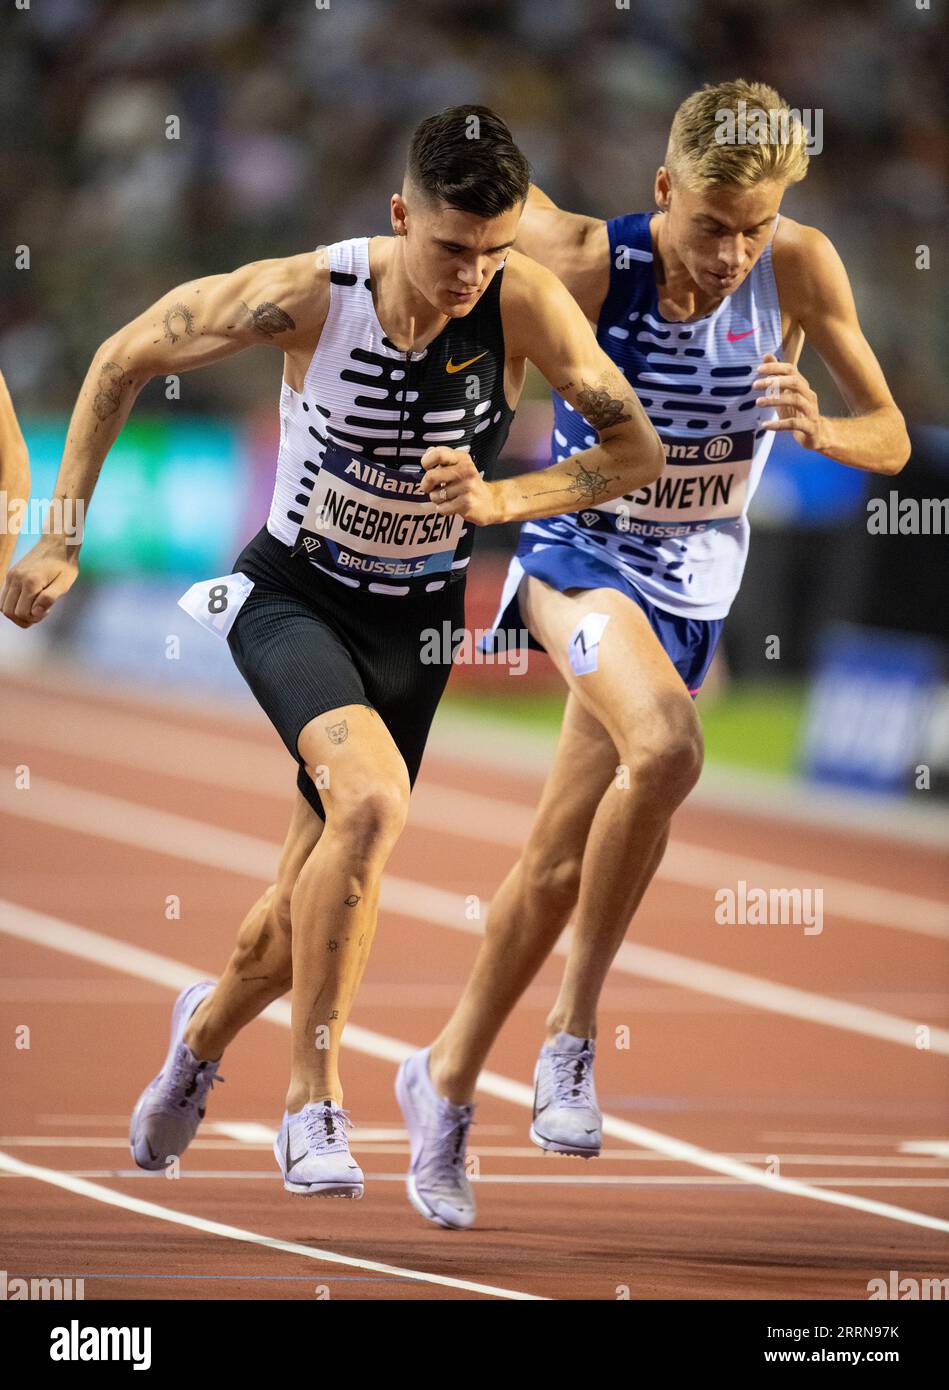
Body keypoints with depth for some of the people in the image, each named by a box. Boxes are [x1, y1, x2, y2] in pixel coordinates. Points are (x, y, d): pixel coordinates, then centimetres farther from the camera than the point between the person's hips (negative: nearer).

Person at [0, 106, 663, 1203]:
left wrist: (500, 502, -29)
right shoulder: (306, 297, -24)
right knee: (371, 795, -31)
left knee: (317, 900, 11)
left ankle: (207, 1026, 47)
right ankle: (314, 1103, -19)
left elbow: (638, 450, -14)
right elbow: (123, 361, -10)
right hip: (294, 595, -3)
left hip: (419, 618, 3)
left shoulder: (525, 304, -20)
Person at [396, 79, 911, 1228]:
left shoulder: (799, 270, -14)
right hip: (579, 555, -4)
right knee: (667, 745, -33)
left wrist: (818, 430, -28)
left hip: (691, 584, 4)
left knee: (563, 856, 8)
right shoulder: (587, 262, -20)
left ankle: (450, 1072, 29)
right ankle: (573, 1032, -19)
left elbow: (891, 441, -10)